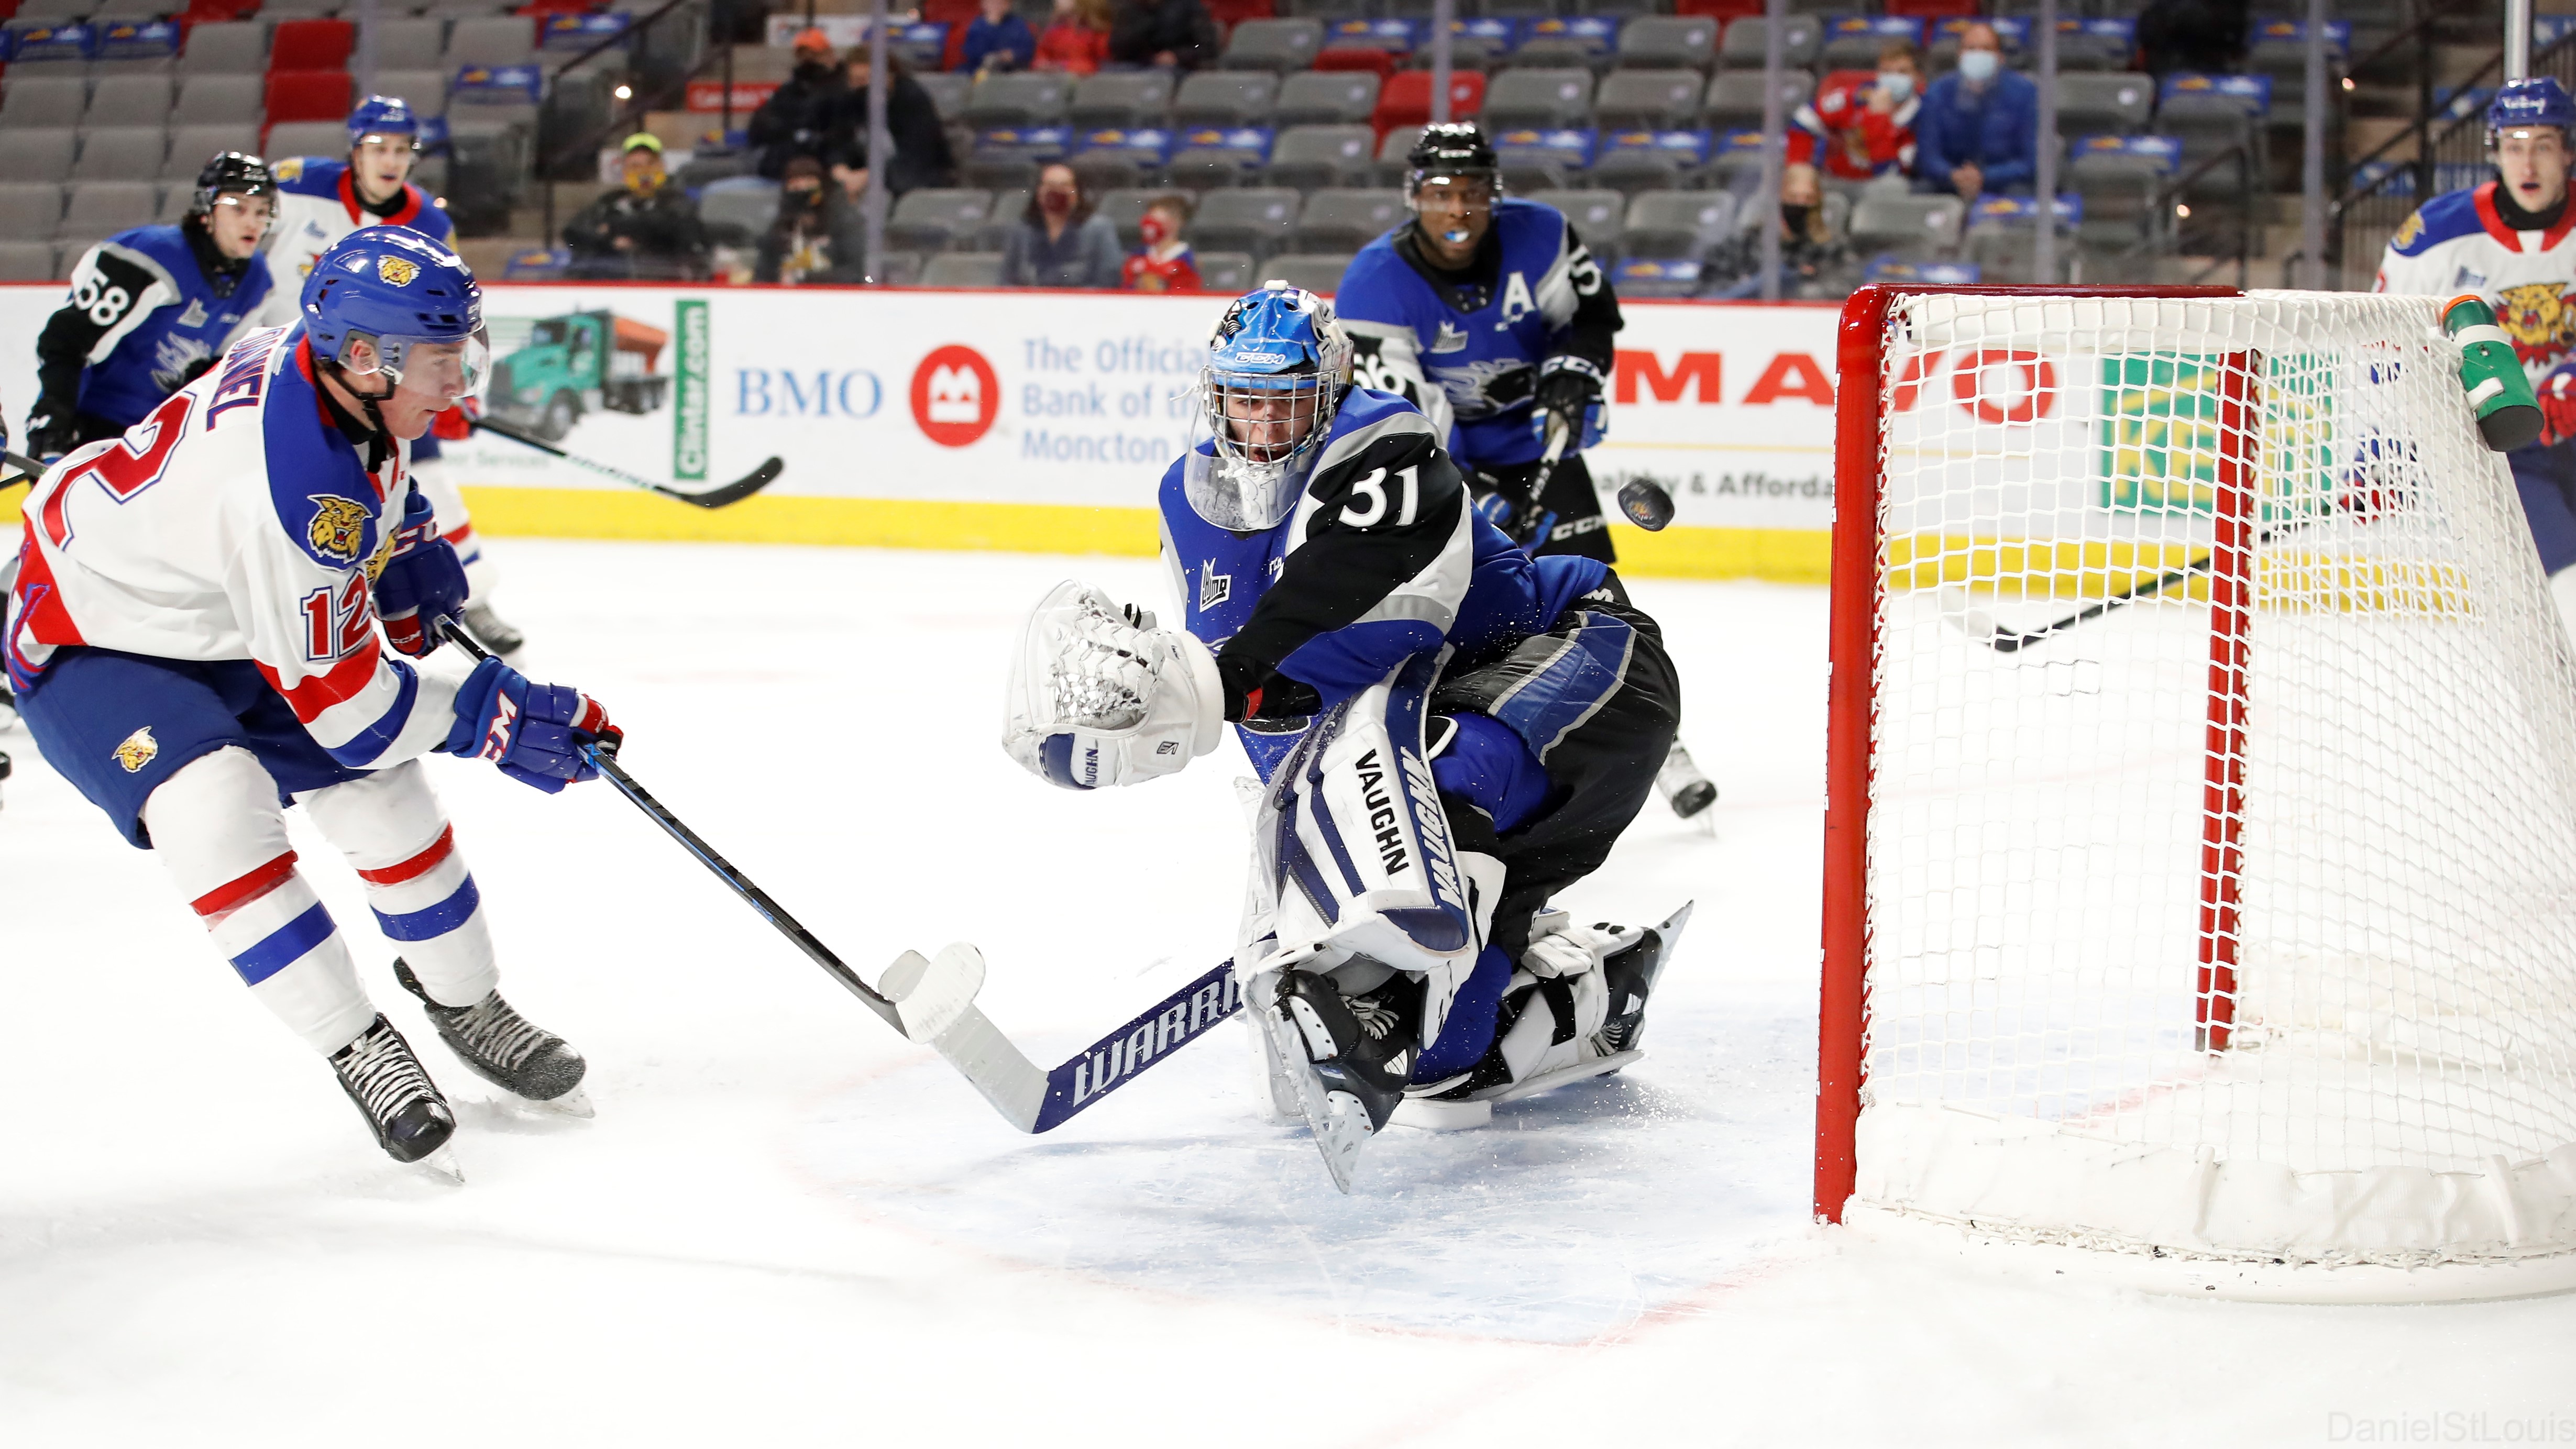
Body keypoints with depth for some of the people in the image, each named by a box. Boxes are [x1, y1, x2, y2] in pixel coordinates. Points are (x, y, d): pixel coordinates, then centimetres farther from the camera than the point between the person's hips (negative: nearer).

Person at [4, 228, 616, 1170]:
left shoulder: (329, 365, -15)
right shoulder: (290, 491, -41)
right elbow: (341, 702, -31)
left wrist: (402, 544, 7)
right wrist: (495, 715, -25)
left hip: (224, 604, 9)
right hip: (92, 641, -9)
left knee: (382, 794, 5)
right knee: (215, 809, -30)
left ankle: (464, 1001, 28)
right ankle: (359, 1050, -16)